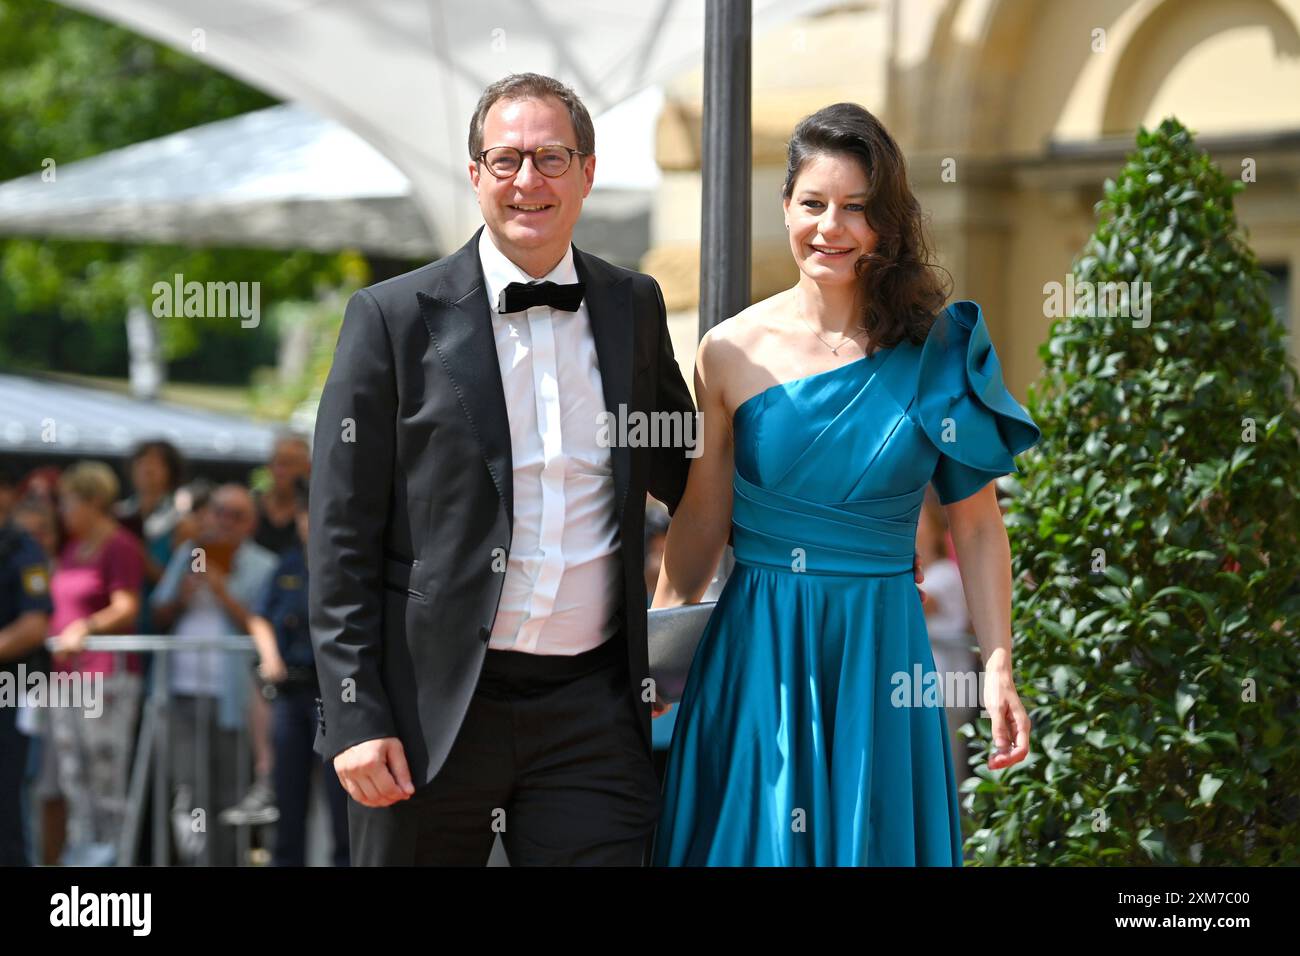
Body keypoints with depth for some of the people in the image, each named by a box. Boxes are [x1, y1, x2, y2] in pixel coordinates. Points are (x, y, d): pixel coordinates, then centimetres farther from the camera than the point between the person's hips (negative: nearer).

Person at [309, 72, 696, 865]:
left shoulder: (634, 308, 10)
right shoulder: (395, 318, -2)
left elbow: (679, 472, 26)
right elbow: (342, 539, -3)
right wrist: (356, 718, -9)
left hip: (593, 708, 3)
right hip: (431, 710, -2)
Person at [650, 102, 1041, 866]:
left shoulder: (940, 352, -1)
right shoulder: (733, 353, -1)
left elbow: (977, 525, 3)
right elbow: (700, 526, 6)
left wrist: (1000, 669, -4)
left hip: (881, 657, 0)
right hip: (756, 653, 0)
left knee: (875, 837, 6)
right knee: (754, 839, 4)